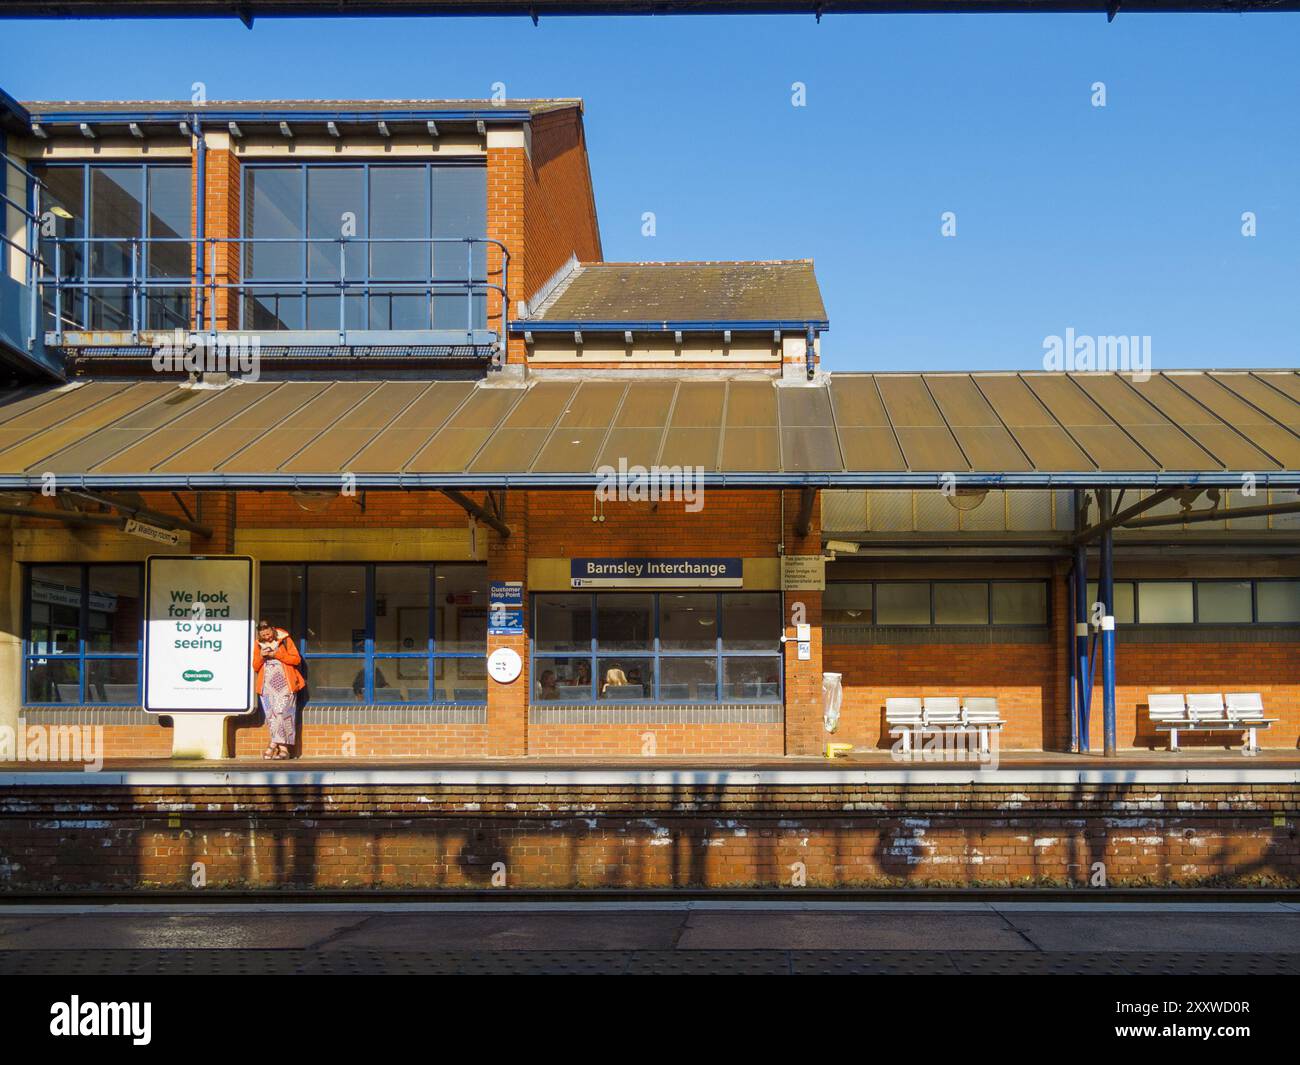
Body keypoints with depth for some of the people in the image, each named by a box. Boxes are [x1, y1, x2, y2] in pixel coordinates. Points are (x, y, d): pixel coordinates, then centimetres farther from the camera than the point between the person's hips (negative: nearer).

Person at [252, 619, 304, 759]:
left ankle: (276, 745, -13)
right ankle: (282, 748, -3)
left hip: (284, 684, -4)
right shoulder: (258, 644, 11)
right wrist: (261, 656, -8)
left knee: (282, 712, -15)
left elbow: (297, 659, -4)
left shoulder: (285, 640, 0)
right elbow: (255, 667, 13)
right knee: (271, 715, -3)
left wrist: (277, 655, -13)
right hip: (267, 684, 4)